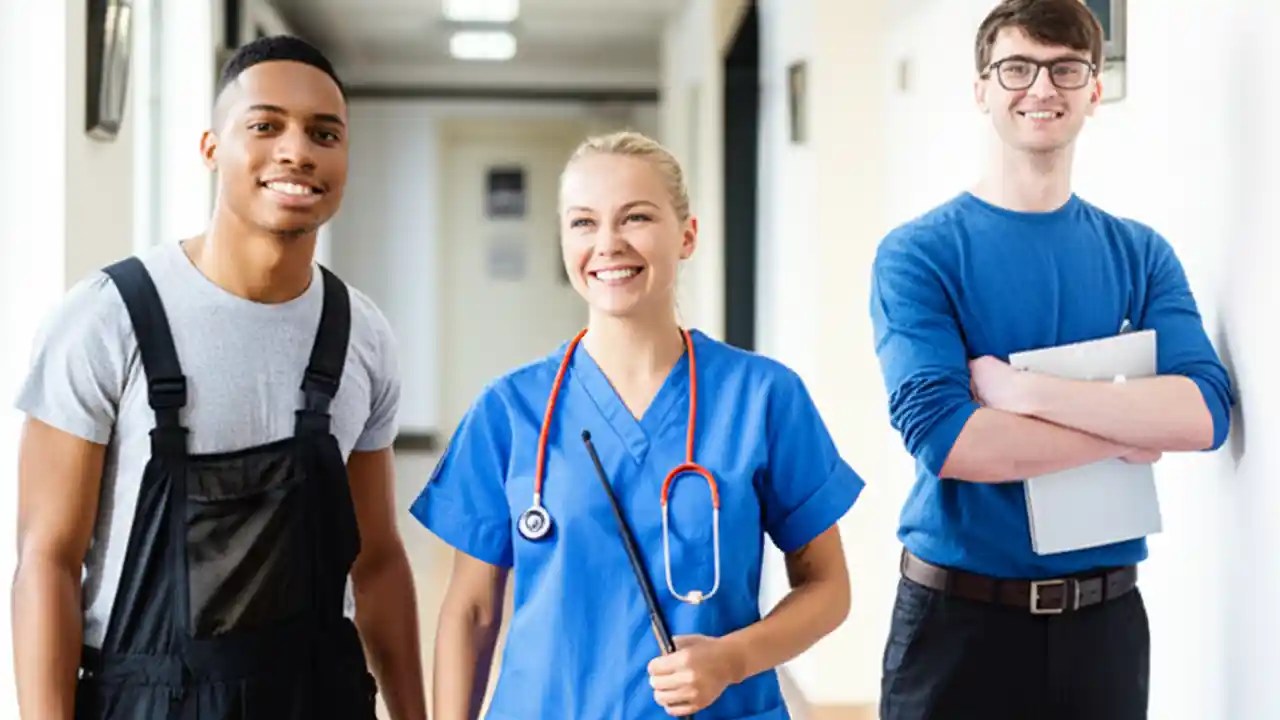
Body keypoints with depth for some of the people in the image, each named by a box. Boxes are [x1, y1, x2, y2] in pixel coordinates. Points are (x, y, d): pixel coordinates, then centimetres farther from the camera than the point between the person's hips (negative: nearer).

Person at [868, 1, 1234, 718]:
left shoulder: (1142, 255, 4)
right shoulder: (919, 254, -7)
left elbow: (1205, 412, -11)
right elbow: (944, 436, -19)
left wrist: (1022, 390, -20)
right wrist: (1130, 432, -11)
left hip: (1104, 617, 3)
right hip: (958, 617, -3)